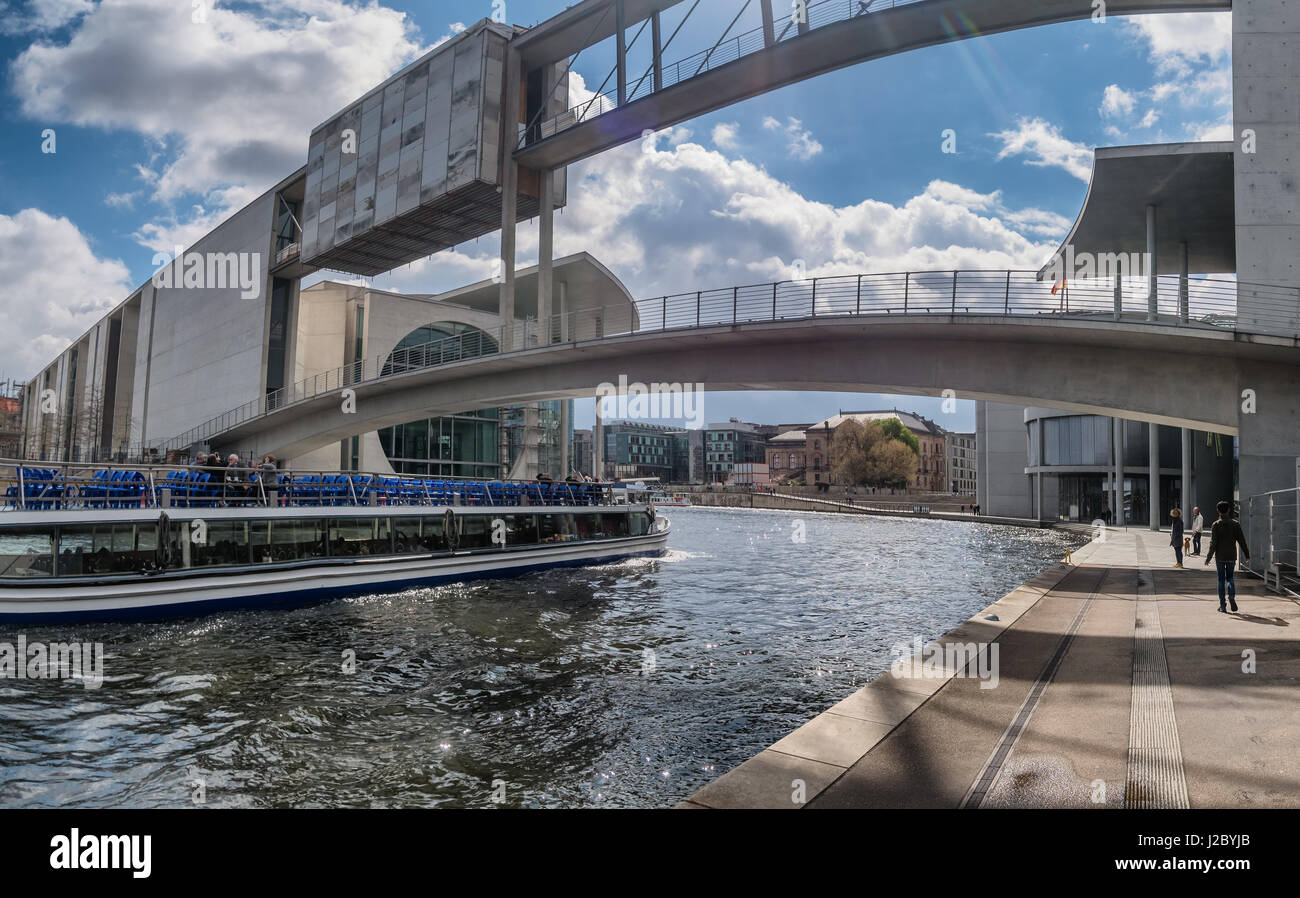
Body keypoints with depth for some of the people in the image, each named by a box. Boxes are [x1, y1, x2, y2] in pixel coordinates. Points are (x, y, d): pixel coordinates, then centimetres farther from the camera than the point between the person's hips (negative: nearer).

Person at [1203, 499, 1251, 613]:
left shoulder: (1216, 525, -6)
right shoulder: (1235, 524, 1)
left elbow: (1213, 543, -10)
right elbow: (1242, 541, 2)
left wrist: (1208, 557, -6)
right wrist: (1247, 556, 10)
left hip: (1220, 557, -2)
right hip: (1231, 556, 2)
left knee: (1221, 580, 5)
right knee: (1229, 577, 16)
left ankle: (1222, 605, 5)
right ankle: (1232, 595, -10)